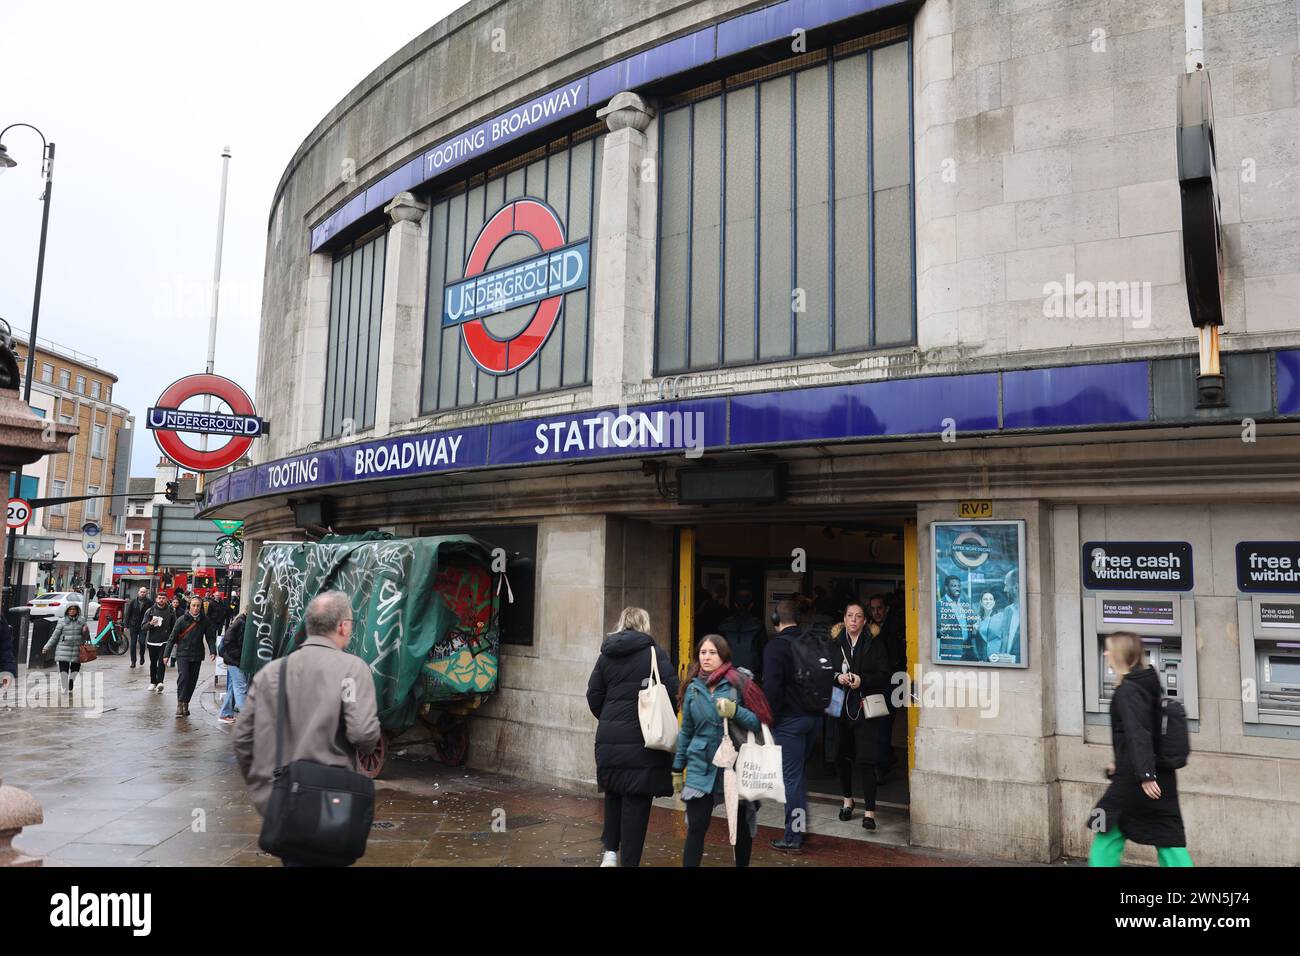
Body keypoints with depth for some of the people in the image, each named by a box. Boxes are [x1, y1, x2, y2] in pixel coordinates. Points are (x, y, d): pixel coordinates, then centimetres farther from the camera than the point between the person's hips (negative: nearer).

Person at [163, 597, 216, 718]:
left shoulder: (204, 621, 2)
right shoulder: (182, 620, -5)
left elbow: (210, 638, 4)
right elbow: (172, 638, -1)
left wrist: (213, 651, -10)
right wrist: (166, 654, -3)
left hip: (197, 656, 3)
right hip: (182, 654, -3)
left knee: (192, 681, 6)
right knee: (183, 677, -16)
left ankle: (186, 703, 20)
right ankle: (180, 703, -9)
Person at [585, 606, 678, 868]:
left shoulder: (606, 656, 7)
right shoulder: (655, 653, -6)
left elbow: (594, 696, 6)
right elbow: (672, 692, -11)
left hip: (609, 738, 4)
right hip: (642, 739, -4)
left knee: (613, 793, 21)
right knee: (636, 800, 3)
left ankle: (610, 850, 17)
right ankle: (629, 860, 7)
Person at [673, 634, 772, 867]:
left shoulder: (738, 683, -6)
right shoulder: (693, 688, 5)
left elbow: (758, 723, -6)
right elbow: (686, 732, 12)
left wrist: (735, 712, -23)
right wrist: (677, 768, 13)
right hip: (701, 768, 1)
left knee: (741, 827, 13)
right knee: (696, 828, -5)